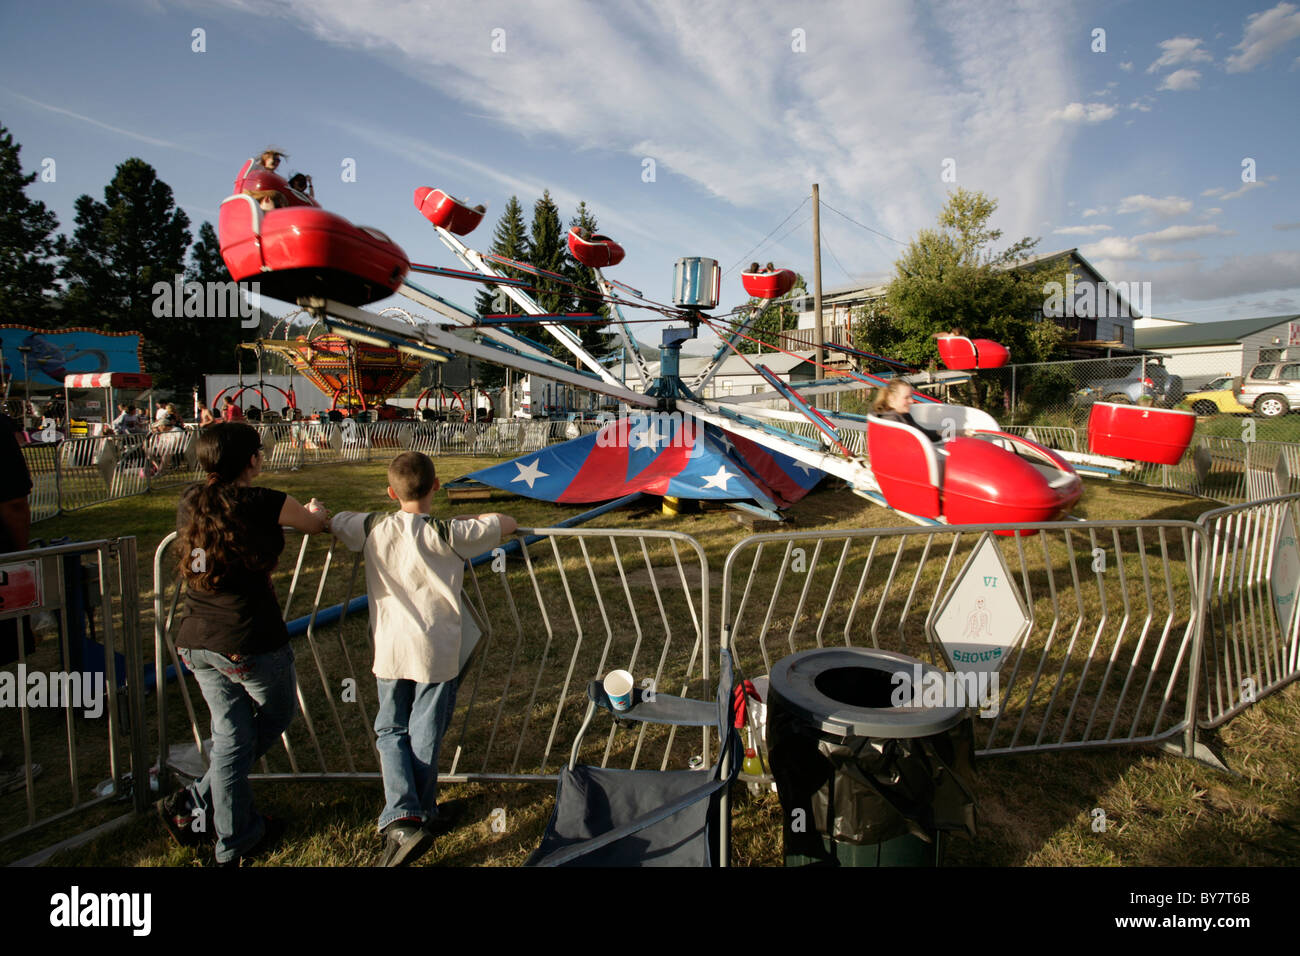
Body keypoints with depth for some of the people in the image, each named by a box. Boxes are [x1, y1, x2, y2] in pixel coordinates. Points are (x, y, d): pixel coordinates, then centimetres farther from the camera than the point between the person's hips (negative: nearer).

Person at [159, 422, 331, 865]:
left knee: (230, 737, 17)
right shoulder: (263, 504, -13)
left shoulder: (189, 502, 3)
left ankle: (236, 840, 26)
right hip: (251, 645, -6)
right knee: (275, 718, 21)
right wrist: (319, 513, 30)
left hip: (197, 643, 6)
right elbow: (317, 525, 5)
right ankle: (194, 807, 29)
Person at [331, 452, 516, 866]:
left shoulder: (372, 529, -4)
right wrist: (479, 520, 13)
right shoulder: (447, 535, -15)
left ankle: (402, 818, 2)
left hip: (390, 650, 2)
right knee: (425, 736, 12)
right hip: (437, 651, -2)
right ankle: (422, 814, 27)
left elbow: (331, 521, 14)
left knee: (390, 731, 16)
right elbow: (507, 523, -8)